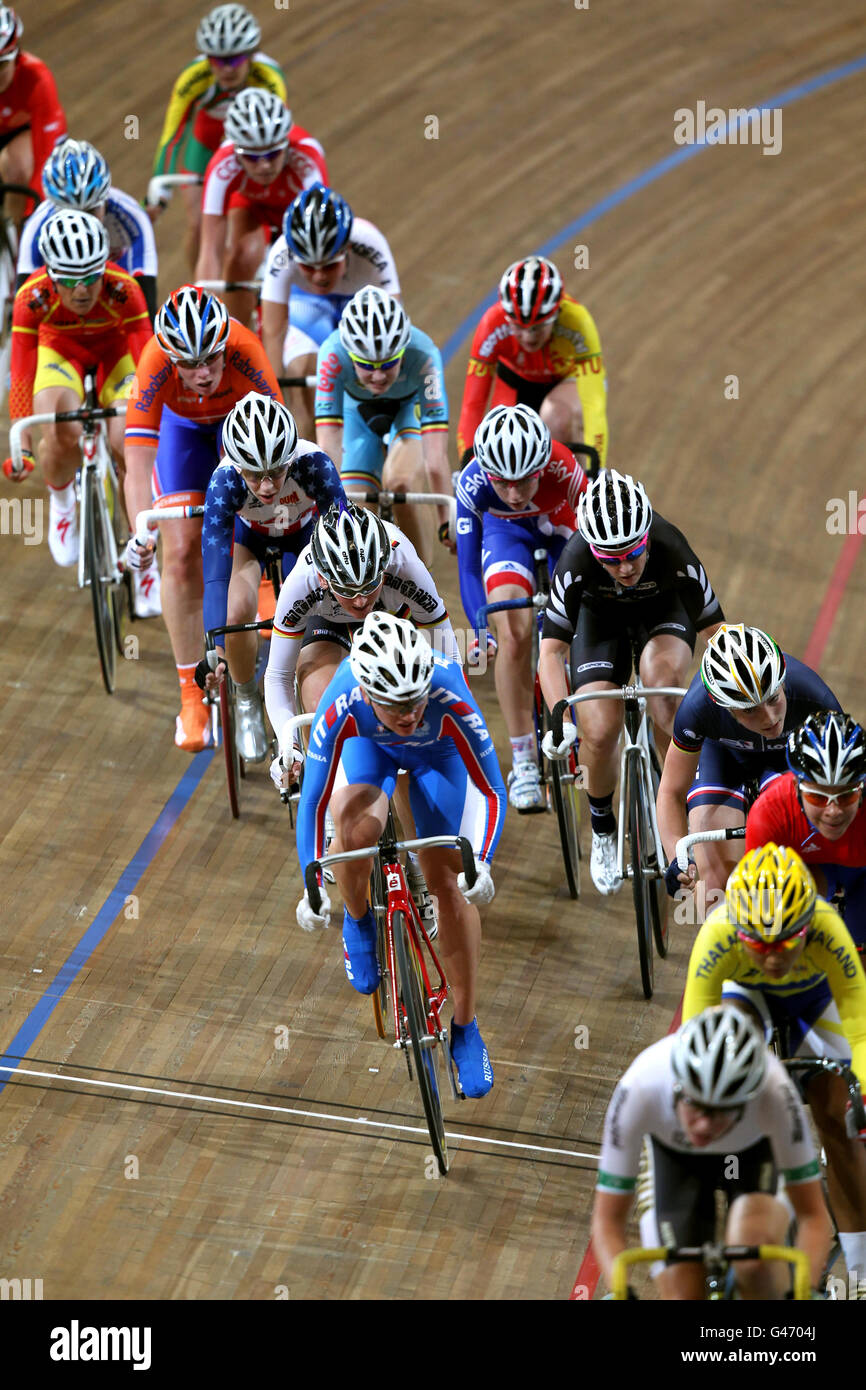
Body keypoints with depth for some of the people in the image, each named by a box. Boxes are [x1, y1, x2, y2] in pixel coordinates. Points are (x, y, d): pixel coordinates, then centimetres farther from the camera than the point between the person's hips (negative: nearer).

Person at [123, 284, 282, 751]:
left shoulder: (244, 351, -42)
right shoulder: (156, 365, -40)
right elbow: (138, 458, -44)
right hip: (183, 426, 0)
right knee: (181, 554, -8)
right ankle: (192, 698, 1)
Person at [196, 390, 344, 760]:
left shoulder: (313, 464, -41)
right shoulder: (225, 480, -40)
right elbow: (215, 573, -41)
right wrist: (216, 650, -48)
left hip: (303, 531, 1)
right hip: (246, 532, -1)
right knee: (238, 612, -25)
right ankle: (247, 701, 3)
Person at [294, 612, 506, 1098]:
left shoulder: (451, 699, -42)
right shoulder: (342, 706, -41)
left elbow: (492, 790, -31)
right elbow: (312, 802, -32)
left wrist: (481, 863, -42)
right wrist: (313, 885, -34)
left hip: (437, 753, 0)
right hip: (369, 747, 0)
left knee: (450, 883, -6)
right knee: (357, 831, -31)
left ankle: (466, 1030, 9)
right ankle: (358, 923, 3)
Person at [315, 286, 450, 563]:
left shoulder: (423, 354, -40)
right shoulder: (334, 354, -38)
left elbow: (436, 456, -43)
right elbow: (328, 447, -42)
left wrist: (448, 522, -48)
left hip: (411, 407, -2)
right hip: (359, 413, 2)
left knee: (400, 482, -30)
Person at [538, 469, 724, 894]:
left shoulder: (672, 553, -38)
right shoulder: (576, 563, -37)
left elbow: (715, 630, -27)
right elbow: (550, 650, -31)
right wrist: (562, 720, -44)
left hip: (663, 610, -1)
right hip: (601, 617, 1)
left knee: (663, 682, -33)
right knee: (599, 734, -13)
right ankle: (602, 829, 17)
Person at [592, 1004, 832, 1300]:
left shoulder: (774, 1092, -40)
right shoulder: (639, 1089, -40)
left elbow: (813, 1216, -30)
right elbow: (608, 1222, -30)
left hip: (752, 1152, -1)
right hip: (673, 1154, 1)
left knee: (754, 1261, -31)